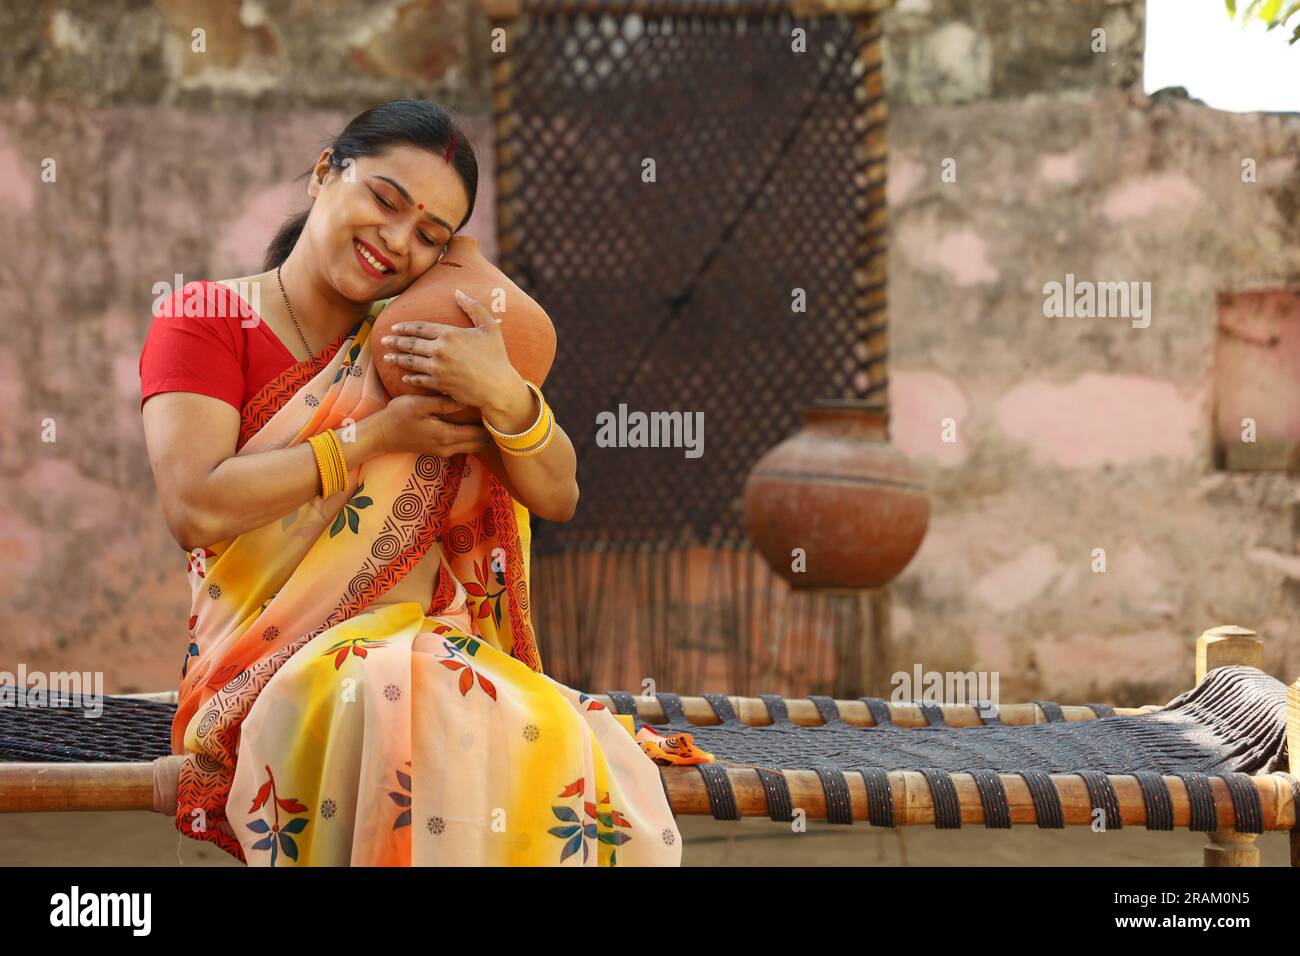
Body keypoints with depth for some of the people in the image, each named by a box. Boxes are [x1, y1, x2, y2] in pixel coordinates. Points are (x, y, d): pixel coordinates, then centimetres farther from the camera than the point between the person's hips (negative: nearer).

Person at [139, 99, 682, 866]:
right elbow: (197, 509, -13)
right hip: (275, 668, -3)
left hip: (425, 641, 4)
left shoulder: (430, 341, 16)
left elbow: (558, 499, 7)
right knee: (416, 710, -39)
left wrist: (505, 395, -14)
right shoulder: (207, 318, 3)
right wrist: (377, 438, -10)